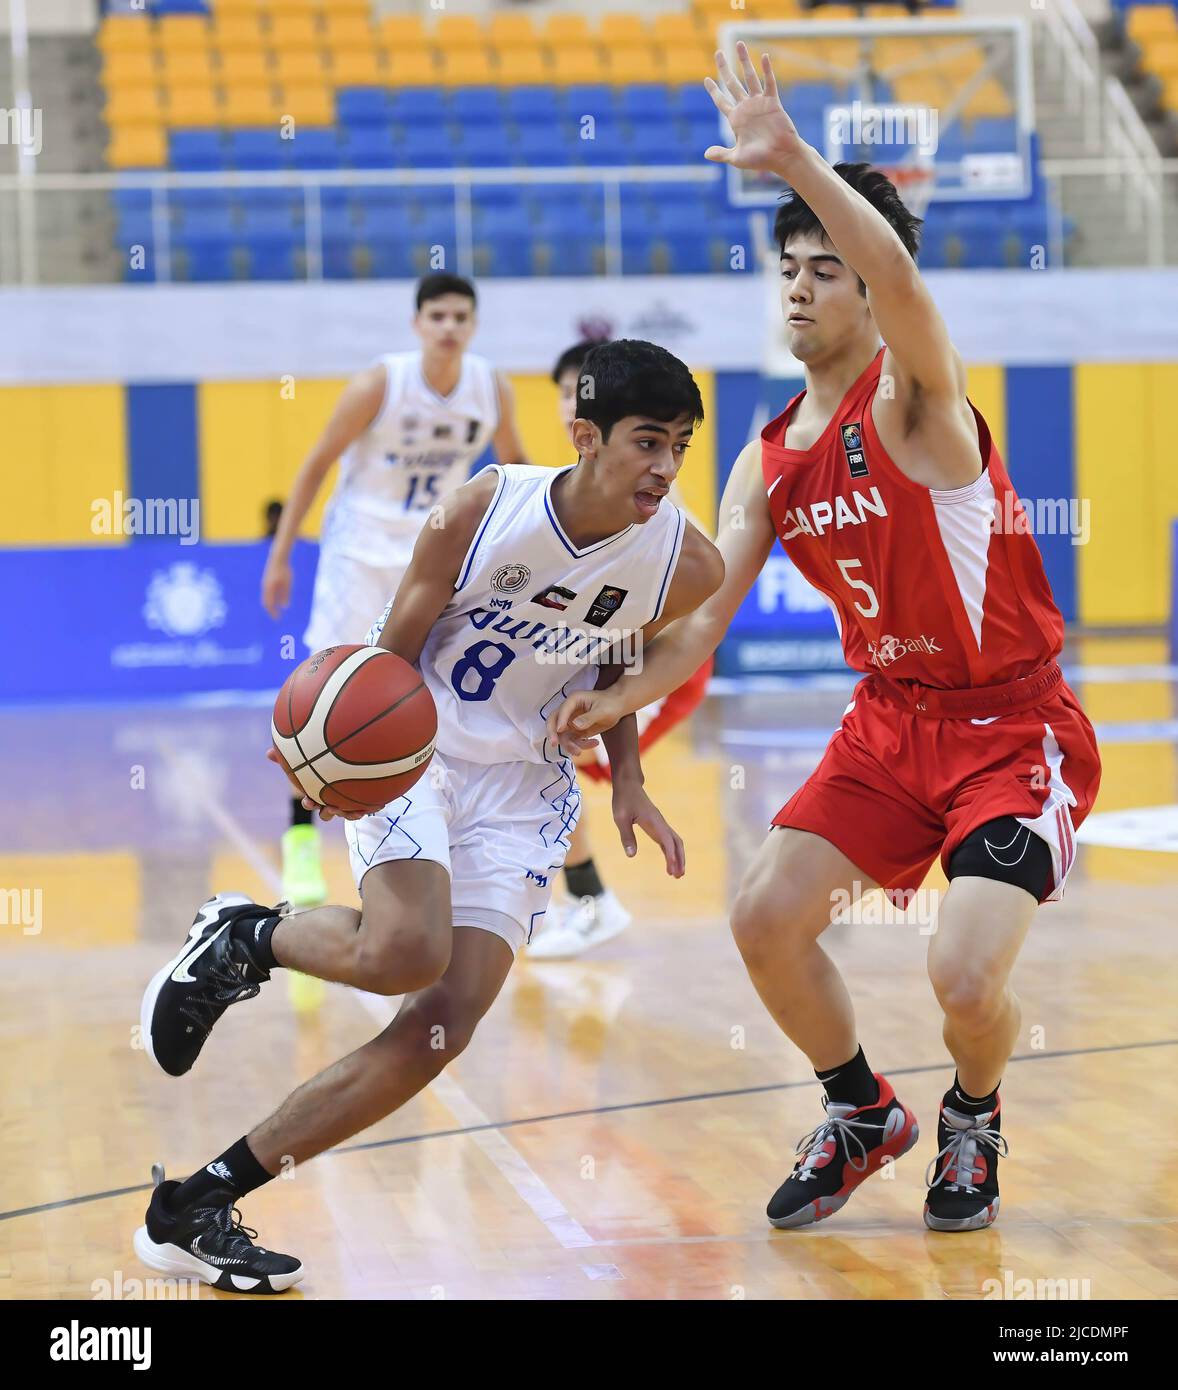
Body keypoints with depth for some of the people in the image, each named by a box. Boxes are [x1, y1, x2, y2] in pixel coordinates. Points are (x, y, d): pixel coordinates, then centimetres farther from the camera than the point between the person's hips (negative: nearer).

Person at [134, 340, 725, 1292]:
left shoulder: (687, 565, -8)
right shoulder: (482, 511, -17)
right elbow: (395, 652, -8)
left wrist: (628, 780, 2)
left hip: (523, 785, 4)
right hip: (415, 747, -4)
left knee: (444, 1028, -10)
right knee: (405, 952, -33)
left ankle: (195, 1208, -1)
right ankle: (245, 937, 3)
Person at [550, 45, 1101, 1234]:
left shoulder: (914, 397, -16)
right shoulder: (768, 460, 4)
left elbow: (899, 276, -39)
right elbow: (705, 615, 0)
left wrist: (791, 156, -45)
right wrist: (619, 697, -17)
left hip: (1015, 730, -7)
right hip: (889, 722, 7)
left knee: (966, 977, -20)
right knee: (764, 920, -3)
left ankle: (972, 1123, 16)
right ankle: (862, 1116, 23)